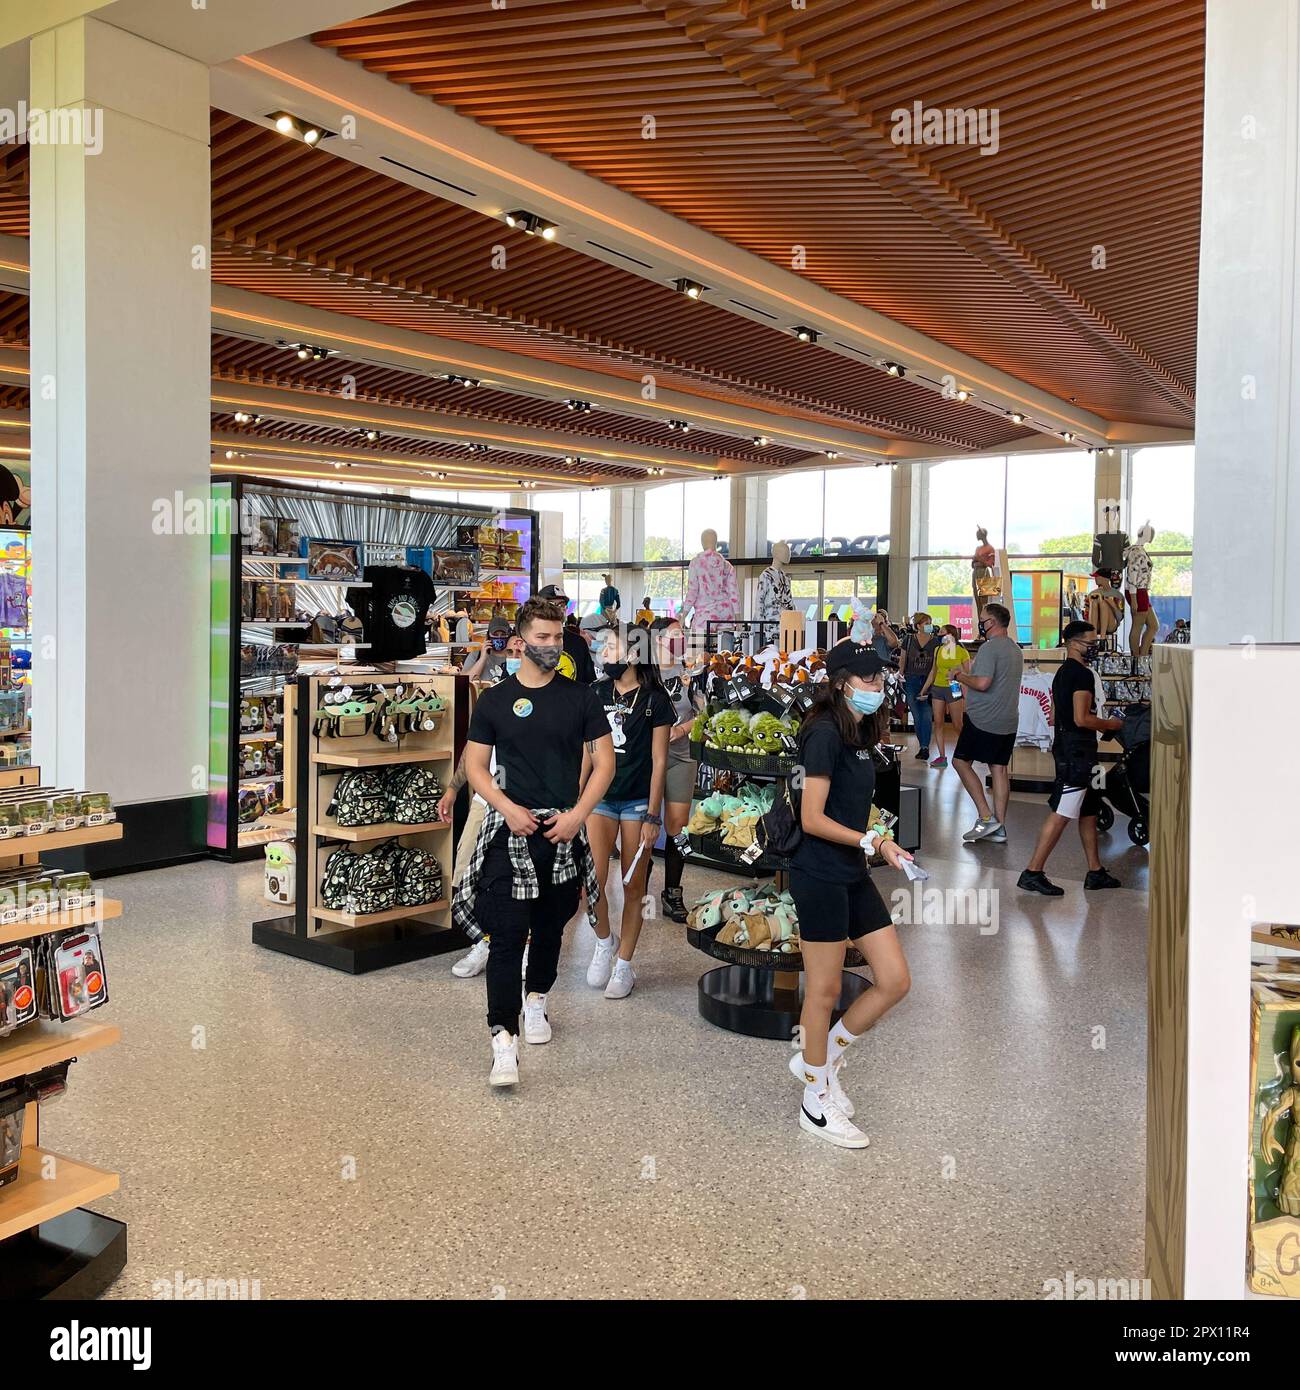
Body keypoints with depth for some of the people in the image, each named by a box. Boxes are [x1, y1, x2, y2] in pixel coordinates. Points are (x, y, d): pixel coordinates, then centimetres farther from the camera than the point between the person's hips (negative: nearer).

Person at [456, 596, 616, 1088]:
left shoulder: (580, 697, 4)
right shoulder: (495, 700, 2)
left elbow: (604, 761, 3)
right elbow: (475, 766, 3)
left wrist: (577, 814, -9)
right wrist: (508, 808, -13)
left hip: (563, 830, 2)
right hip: (510, 831, -2)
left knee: (550, 927, 16)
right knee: (508, 935, -8)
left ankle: (536, 1000, 39)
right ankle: (503, 1038, -8)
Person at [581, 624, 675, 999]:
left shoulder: (655, 700, -4)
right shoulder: (597, 693, 6)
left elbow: (659, 761, -4)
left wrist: (652, 816, -7)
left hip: (638, 801, -2)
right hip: (600, 796, 2)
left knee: (633, 888, 5)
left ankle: (623, 964, 19)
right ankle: (605, 940, 16)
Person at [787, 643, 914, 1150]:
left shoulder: (859, 735, 11)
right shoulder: (825, 733, -15)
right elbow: (812, 819, -18)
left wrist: (883, 849, 9)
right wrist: (872, 841, -15)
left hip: (853, 876, 9)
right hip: (820, 877, -9)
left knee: (895, 981, 8)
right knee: (824, 990, 4)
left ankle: (820, 1059, 26)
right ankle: (816, 1103, 21)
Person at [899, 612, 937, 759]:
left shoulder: (935, 642, 1)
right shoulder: (909, 639, 3)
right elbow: (903, 660, 10)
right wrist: (901, 676, 2)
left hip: (928, 681, -1)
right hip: (911, 681, 1)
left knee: (926, 715, -9)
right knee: (916, 716, 5)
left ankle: (925, 747, -8)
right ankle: (923, 746, 15)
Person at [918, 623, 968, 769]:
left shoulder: (962, 652, -6)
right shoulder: (938, 650, 7)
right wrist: (924, 689, 15)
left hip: (954, 690, -5)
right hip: (937, 688, 5)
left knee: (957, 725, 0)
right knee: (938, 724, 4)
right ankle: (942, 756, 9)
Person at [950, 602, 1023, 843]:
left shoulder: (989, 648, -15)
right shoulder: (1016, 650, 16)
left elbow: (983, 683, -25)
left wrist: (960, 675, -8)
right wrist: (968, 680, 24)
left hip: (983, 720, -8)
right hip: (1008, 721, 9)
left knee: (961, 761, 3)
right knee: (999, 769, 8)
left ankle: (986, 817, -4)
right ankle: (999, 828, 9)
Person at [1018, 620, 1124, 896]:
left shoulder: (1062, 673, 16)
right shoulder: (1083, 674, -15)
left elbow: (1055, 715, 20)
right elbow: (1082, 718, -21)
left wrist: (1101, 724, 23)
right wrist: (1110, 724, -6)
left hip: (1065, 745, 11)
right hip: (1078, 748, -11)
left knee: (1089, 810, 16)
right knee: (1061, 813, -9)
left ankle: (1095, 872, 23)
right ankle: (1033, 873, -8)